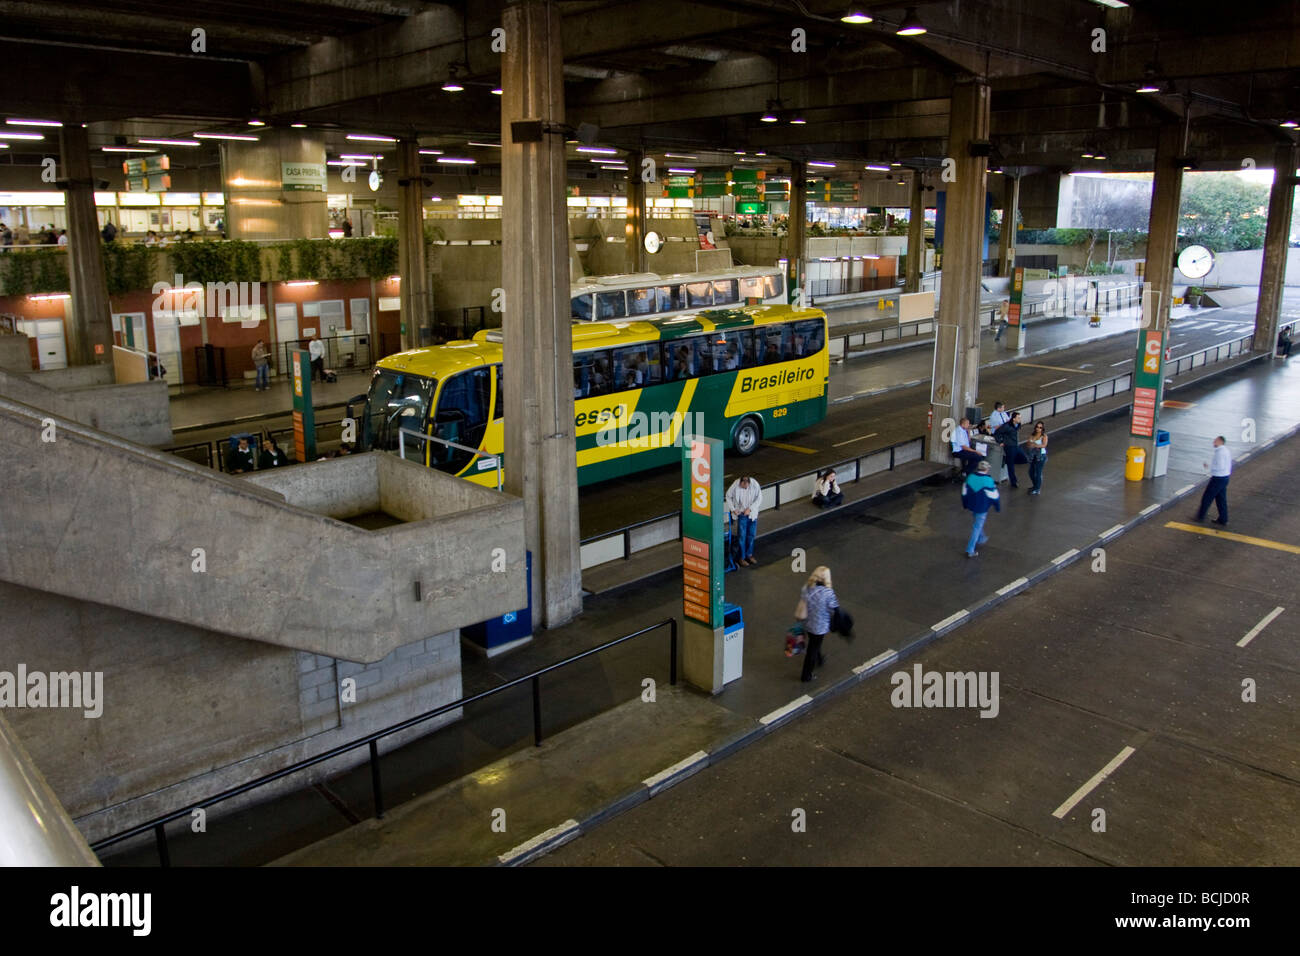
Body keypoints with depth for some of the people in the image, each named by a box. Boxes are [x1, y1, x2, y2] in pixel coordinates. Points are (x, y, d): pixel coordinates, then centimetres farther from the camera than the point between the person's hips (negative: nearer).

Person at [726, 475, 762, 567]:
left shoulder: (754, 484, -18)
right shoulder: (735, 485, -20)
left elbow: (759, 498, -9)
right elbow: (728, 496, -4)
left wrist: (750, 509, -17)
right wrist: (733, 509, -12)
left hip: (752, 513, 2)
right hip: (741, 513, -2)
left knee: (751, 534, 12)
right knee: (742, 535, -2)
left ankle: (749, 555, 28)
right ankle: (741, 557, 9)